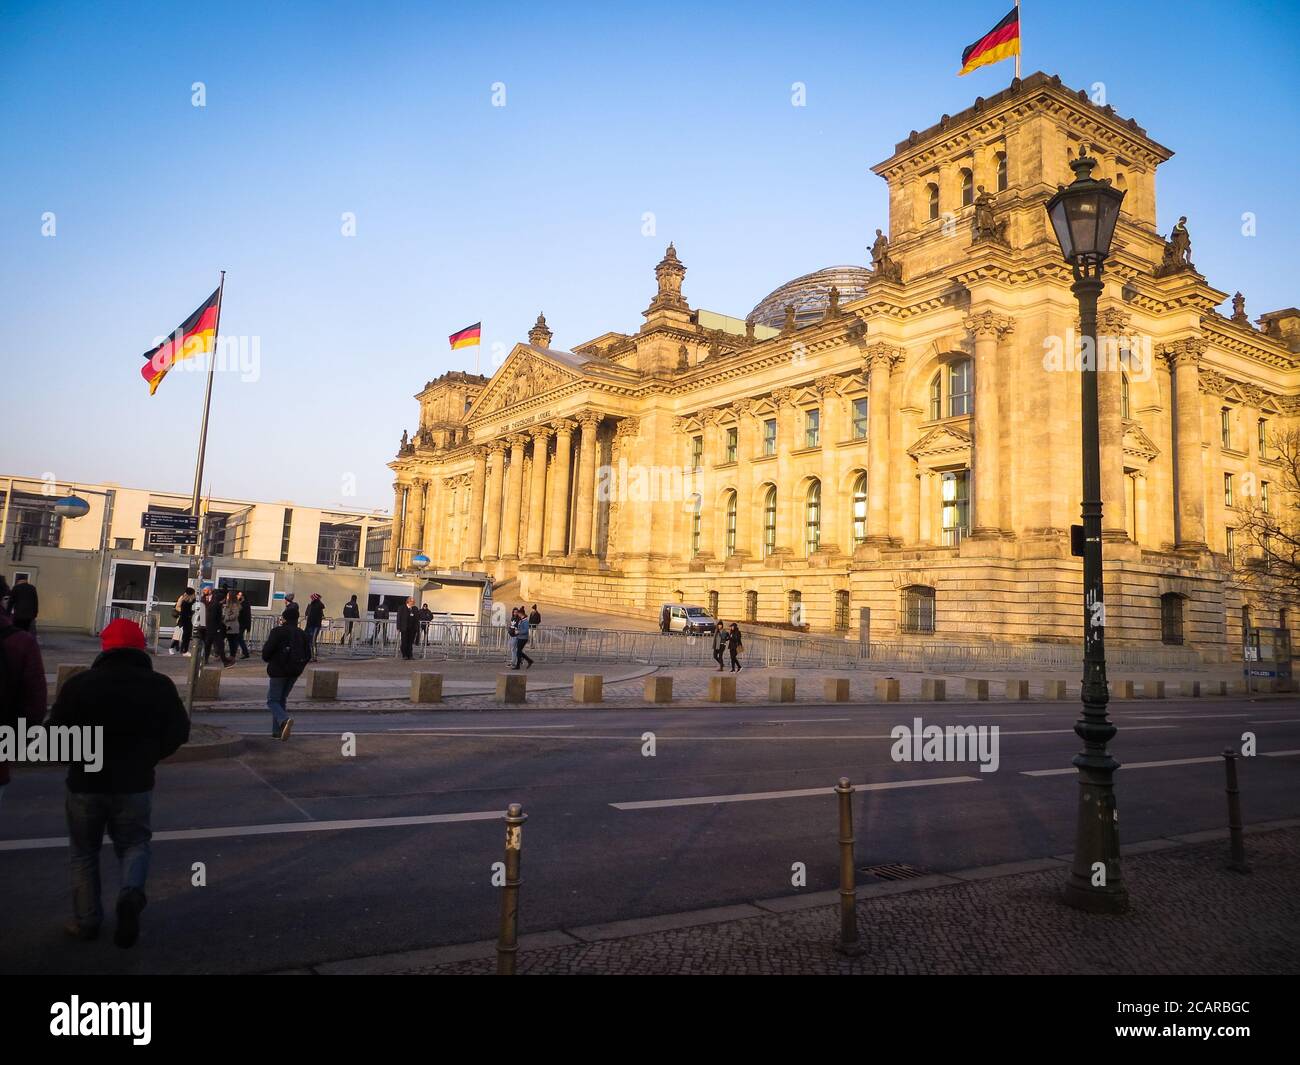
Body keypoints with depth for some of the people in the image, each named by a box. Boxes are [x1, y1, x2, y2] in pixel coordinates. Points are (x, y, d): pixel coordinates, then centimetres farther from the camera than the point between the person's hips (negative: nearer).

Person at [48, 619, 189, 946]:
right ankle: (132, 892, -11)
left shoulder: (78, 684, -9)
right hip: (135, 783, 0)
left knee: (85, 852, 17)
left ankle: (86, 921, 20)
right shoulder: (160, 685, -5)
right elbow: (179, 733, -1)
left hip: (86, 782, 0)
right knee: (134, 844, 16)